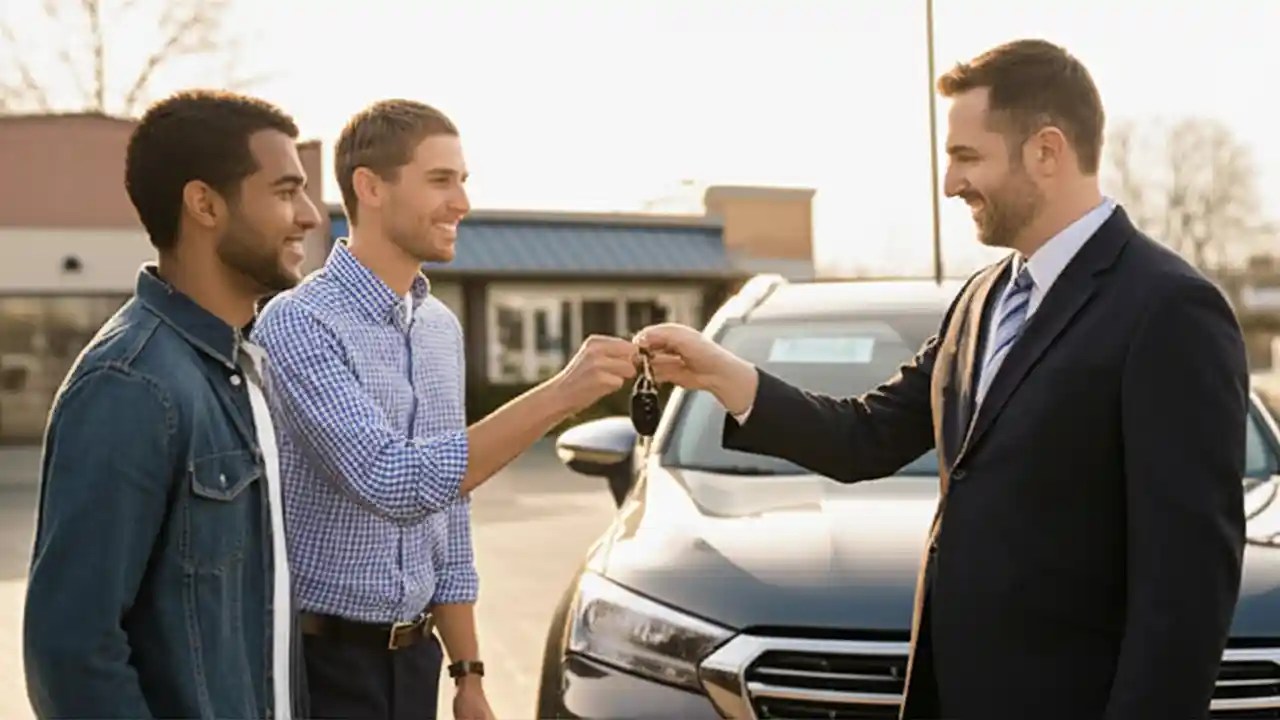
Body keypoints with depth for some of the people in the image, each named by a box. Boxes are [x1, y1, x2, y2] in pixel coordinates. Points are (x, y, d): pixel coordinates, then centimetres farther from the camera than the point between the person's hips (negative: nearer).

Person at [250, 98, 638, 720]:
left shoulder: (442, 329, 8)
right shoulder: (300, 324, -16)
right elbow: (393, 482, -27)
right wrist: (560, 395, -30)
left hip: (413, 657, 7)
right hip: (322, 660, -7)